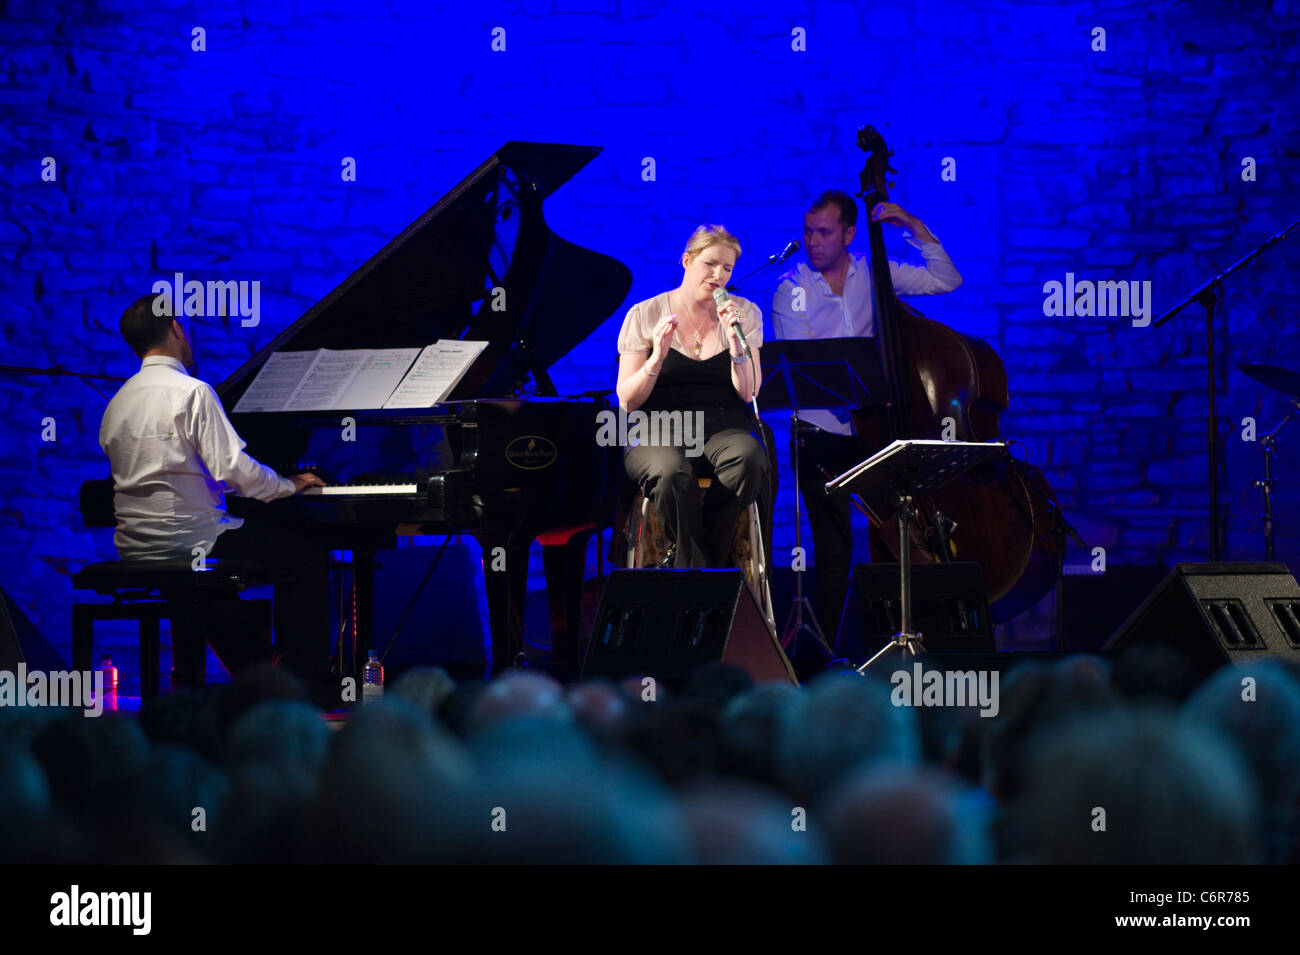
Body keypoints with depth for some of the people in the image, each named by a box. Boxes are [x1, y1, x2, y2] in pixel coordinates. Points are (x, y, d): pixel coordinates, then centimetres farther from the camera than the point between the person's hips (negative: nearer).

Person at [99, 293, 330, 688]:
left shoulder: (117, 402, 10)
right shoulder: (192, 392, -13)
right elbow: (232, 468, -18)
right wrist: (289, 485, 0)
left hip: (135, 545, 8)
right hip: (188, 539, -8)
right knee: (307, 558, 3)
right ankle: (304, 678, 1)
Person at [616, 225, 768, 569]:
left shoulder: (744, 314, 12)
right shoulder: (645, 315, 7)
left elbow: (749, 393, 0)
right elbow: (627, 402, 1)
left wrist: (736, 343, -14)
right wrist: (657, 358, -14)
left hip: (725, 426, 2)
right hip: (659, 429, -2)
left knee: (748, 460, -36)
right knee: (672, 472, -39)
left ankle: (684, 554, -17)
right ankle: (696, 568, -21)